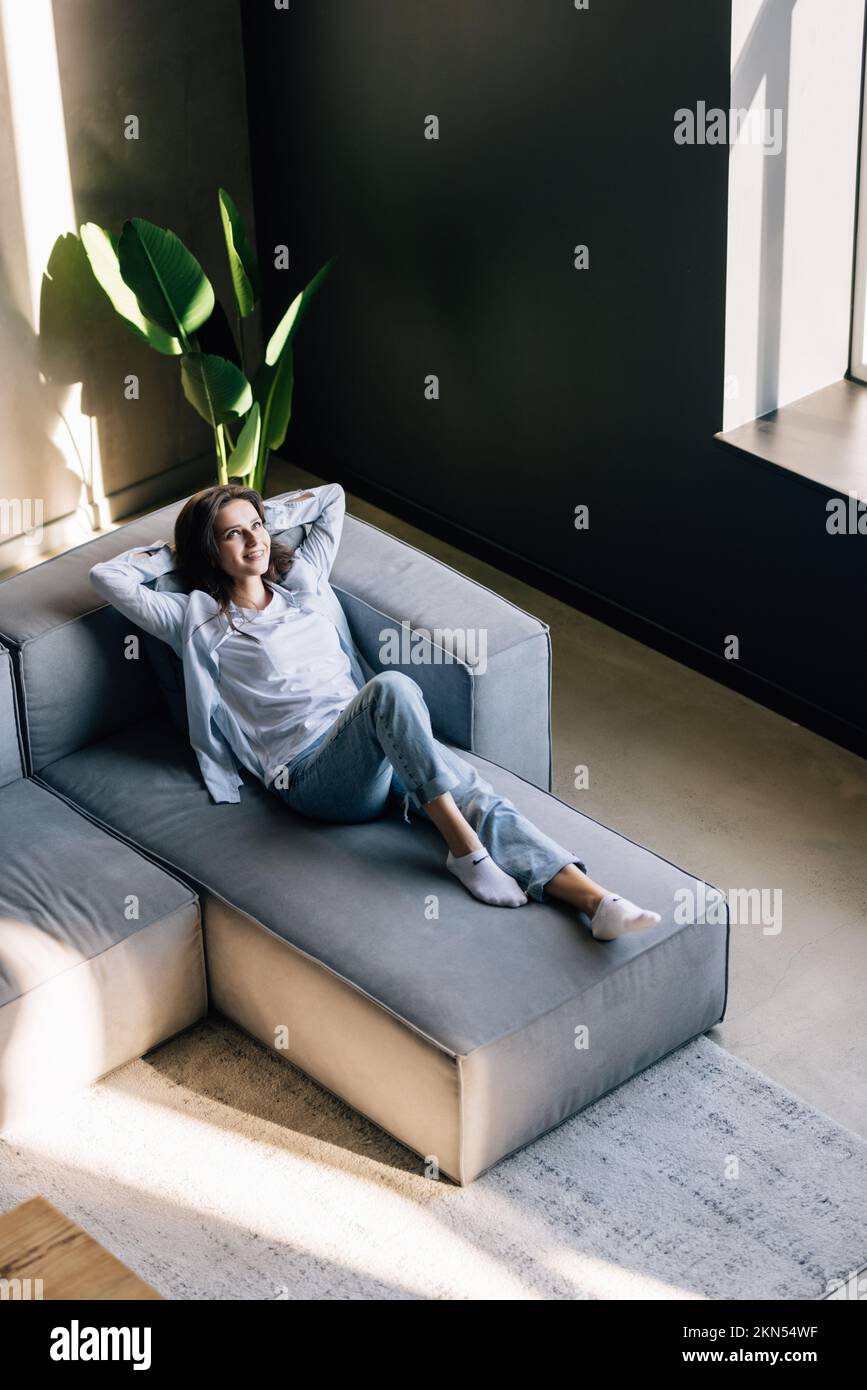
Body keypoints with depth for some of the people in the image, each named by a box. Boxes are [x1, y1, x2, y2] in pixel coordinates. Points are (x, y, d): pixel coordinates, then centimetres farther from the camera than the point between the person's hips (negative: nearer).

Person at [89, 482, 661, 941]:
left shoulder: (302, 582, 26)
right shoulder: (199, 619, 12)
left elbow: (332, 496, 37)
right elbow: (109, 577, 7)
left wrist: (262, 514, 32)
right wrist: (175, 550, 20)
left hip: (381, 753, 5)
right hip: (313, 773, -5)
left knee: (480, 798, -26)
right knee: (392, 687, -37)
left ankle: (597, 901, -43)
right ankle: (465, 850, -36)